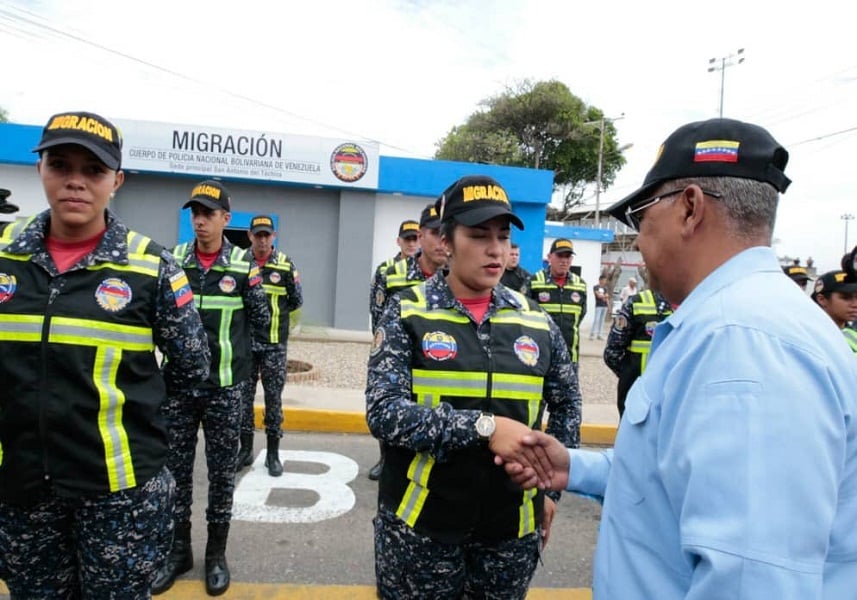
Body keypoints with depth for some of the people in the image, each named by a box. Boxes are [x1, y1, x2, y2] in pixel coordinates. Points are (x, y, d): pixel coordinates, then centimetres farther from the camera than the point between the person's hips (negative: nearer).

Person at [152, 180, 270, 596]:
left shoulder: (243, 266, -5)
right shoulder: (173, 260, 0)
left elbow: (261, 322, 2)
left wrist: (232, 353, 4)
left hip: (225, 388, -2)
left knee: (222, 472, 8)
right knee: (176, 469, 11)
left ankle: (216, 554, 24)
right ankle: (178, 549, 29)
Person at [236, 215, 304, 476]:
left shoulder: (286, 264, -2)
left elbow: (297, 302, 7)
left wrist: (273, 313, 1)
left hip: (275, 344, -1)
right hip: (244, 342, 1)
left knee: (273, 398, 5)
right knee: (244, 396, 9)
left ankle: (273, 453, 15)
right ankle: (245, 449, 23)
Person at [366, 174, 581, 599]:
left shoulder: (535, 321, 1)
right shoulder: (408, 312, -7)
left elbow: (567, 403, 14)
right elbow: (384, 412, -17)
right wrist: (484, 427, -23)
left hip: (512, 526, 3)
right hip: (420, 523, -3)